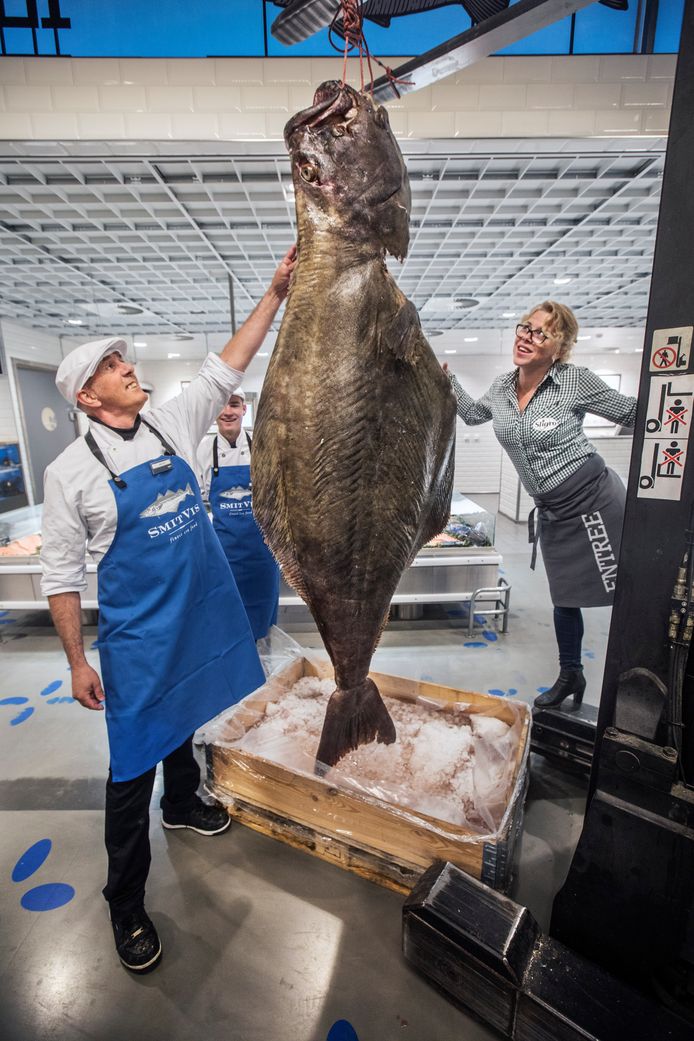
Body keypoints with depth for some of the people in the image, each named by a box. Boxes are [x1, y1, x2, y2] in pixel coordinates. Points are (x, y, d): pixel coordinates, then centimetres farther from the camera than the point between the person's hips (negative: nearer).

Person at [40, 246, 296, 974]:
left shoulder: (171, 425, 1)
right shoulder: (71, 471, -11)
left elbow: (226, 367, 2)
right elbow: (61, 573, -8)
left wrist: (275, 294, -1)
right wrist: (77, 660, -7)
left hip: (205, 615, 5)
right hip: (139, 634, -5)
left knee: (186, 719, 26)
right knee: (135, 761, 8)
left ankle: (182, 804, 55)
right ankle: (125, 905, 32)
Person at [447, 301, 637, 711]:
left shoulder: (576, 380, -13)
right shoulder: (502, 387, 4)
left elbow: (632, 413, -5)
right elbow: (473, 414, 22)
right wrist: (448, 380, 15)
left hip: (593, 499, -6)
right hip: (552, 511, 6)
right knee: (566, 597, 19)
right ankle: (571, 675, 38)